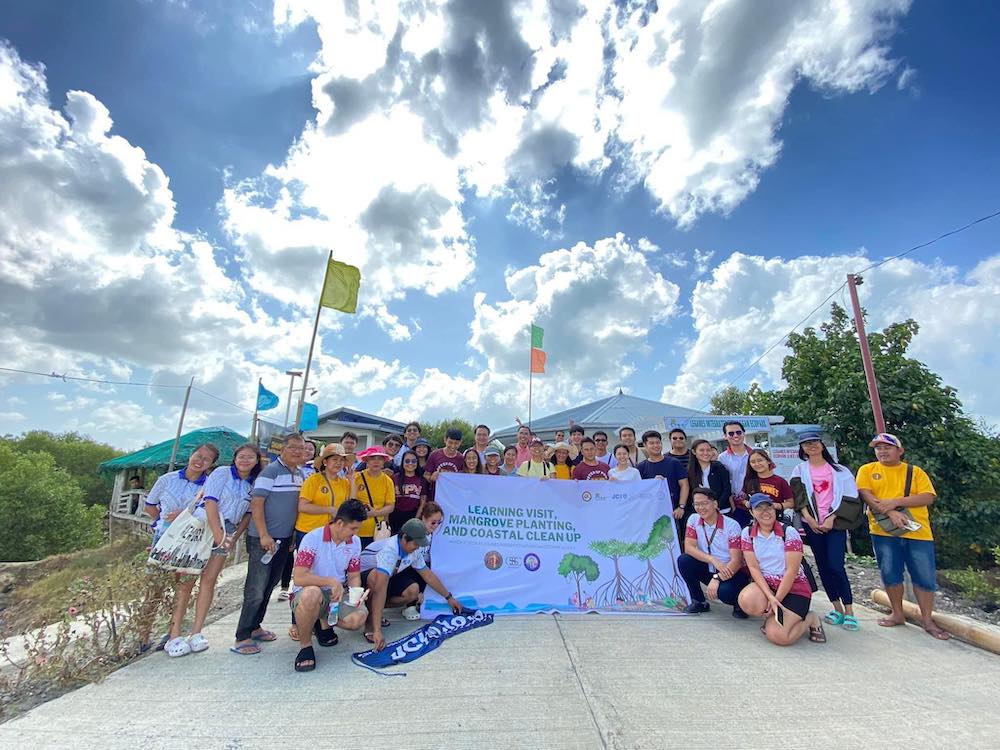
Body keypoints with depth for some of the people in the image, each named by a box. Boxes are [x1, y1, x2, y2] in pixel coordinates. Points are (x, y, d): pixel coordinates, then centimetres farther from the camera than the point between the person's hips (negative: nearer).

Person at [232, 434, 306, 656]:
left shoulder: (300, 474, 9)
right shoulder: (271, 470, -14)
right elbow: (256, 503, -17)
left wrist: (294, 534, 14)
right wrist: (264, 535, -20)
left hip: (285, 538, 8)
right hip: (264, 539, -7)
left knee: (270, 585, 17)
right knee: (256, 589, -2)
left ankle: (254, 627, 31)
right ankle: (242, 637, 11)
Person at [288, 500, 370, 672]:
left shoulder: (355, 542, -2)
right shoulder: (312, 539, -18)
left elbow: (354, 576, 6)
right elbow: (299, 578, -23)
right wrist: (332, 582, -23)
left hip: (337, 594, 5)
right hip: (307, 593, -4)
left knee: (359, 617, -22)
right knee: (312, 594, -40)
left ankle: (325, 623, 12)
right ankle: (305, 646, -13)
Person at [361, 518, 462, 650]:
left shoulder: (413, 550, -12)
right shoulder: (389, 550, -38)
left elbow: (428, 575, 2)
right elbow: (380, 590, -46)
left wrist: (449, 597, 9)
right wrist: (378, 630, -51)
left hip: (386, 577, 7)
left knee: (413, 591, -14)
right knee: (376, 576, -40)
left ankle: (373, 608, 4)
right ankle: (370, 621, -17)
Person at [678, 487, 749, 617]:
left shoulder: (731, 525, -16)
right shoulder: (693, 519, -6)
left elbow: (736, 561, -20)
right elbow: (688, 547, -14)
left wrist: (717, 578, -32)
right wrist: (713, 560, -28)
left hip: (730, 573, -4)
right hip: (709, 569, 4)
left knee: (724, 592, -34)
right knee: (683, 561, -21)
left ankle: (739, 603, 5)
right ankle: (699, 602, 0)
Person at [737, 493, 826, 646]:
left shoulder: (789, 532, -11)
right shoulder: (747, 533, -3)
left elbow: (791, 571, -13)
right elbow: (753, 568, -7)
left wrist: (776, 600, -16)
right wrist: (770, 597, -19)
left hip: (794, 588, -2)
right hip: (765, 585, 3)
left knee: (777, 636, -19)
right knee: (747, 600, -32)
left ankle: (810, 619, 12)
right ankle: (772, 617, 4)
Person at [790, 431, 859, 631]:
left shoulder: (838, 470, 5)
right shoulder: (800, 470, 8)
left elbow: (846, 496, 1)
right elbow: (799, 497, 3)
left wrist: (831, 518, -8)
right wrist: (809, 519, -8)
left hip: (835, 523, -2)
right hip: (812, 524, 2)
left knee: (836, 566, -12)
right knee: (823, 566, 5)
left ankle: (849, 611, -1)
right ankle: (837, 609, 15)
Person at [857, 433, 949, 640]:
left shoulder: (915, 472, 8)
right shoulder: (867, 470, 5)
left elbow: (928, 497, -4)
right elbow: (865, 495, -7)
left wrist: (895, 502, -17)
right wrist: (891, 513, -19)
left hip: (917, 531, 1)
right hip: (884, 531, 0)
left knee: (925, 576, 5)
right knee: (890, 574, 6)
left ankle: (927, 620, 21)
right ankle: (898, 614, 23)